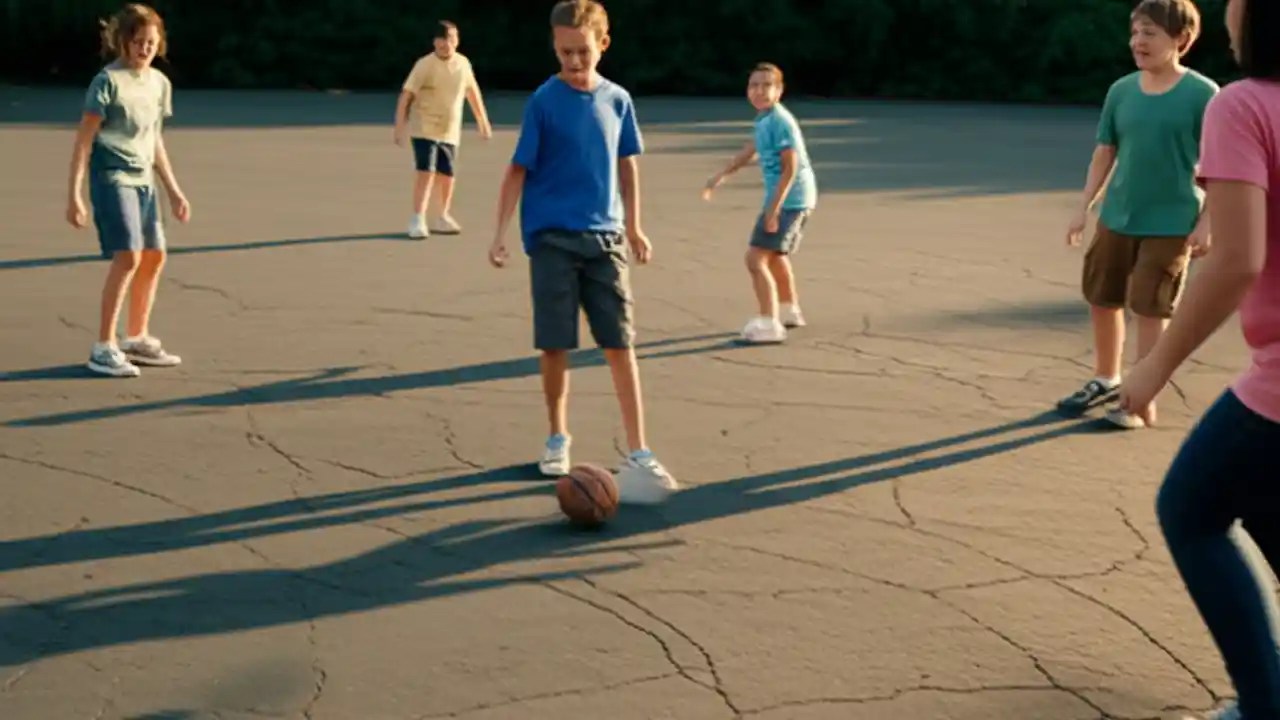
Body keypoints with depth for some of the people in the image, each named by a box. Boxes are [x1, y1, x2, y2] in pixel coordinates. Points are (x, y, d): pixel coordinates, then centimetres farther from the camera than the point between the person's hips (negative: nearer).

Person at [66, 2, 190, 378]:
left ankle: (137, 339, 25)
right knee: (127, 256, -16)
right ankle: (103, 349, -11)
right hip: (112, 177, -8)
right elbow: (84, 139, -10)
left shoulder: (159, 83, 11)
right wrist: (74, 193, -15)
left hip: (143, 181, 8)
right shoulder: (108, 81, -10)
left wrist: (174, 191, 22)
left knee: (154, 256, 10)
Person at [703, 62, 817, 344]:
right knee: (775, 255, 28)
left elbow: (791, 168, -24)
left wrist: (774, 208, -29)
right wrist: (722, 175, 31)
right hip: (792, 200, 10)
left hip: (789, 198, -10)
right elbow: (753, 149, 26)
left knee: (756, 259, -14)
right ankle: (789, 311, 45)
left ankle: (769, 324, -15)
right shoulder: (763, 118, 9)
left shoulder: (780, 122, -20)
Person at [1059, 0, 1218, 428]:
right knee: (1101, 300, 14)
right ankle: (1106, 380, 35)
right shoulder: (1121, 91, 2)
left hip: (1170, 223, -5)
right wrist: (1084, 207, 7)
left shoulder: (1202, 94, -11)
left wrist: (1205, 222, -12)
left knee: (1149, 311, -4)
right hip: (1117, 218, 5)